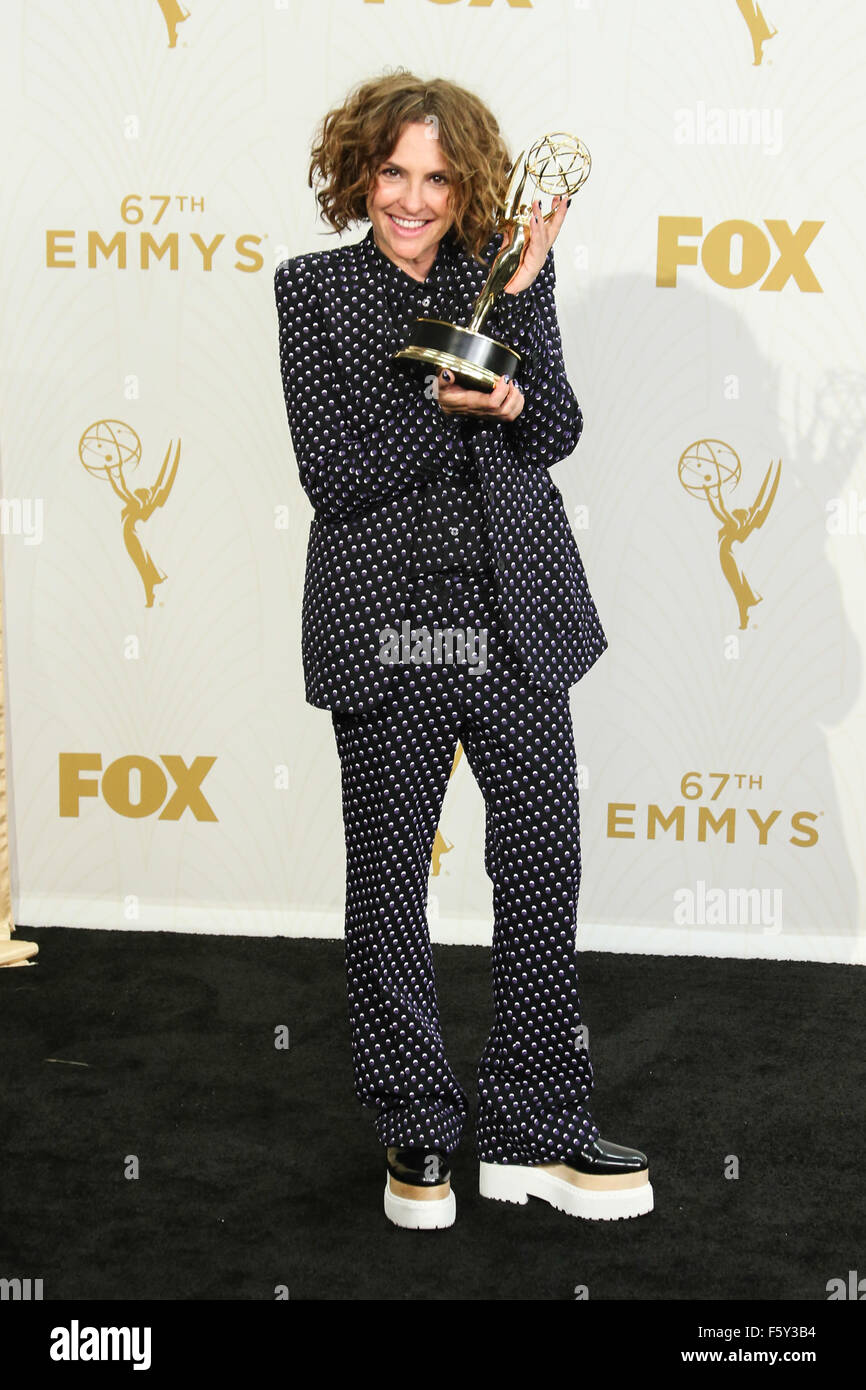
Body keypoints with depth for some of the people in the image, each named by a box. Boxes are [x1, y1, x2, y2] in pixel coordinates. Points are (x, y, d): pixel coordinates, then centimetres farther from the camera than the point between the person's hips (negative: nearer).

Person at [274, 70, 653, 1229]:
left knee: (543, 867, 3)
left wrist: (524, 295, -12)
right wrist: (448, 411, -16)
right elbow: (331, 472, -5)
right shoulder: (315, 289, 2)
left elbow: (556, 432, -3)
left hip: (519, 616, 2)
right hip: (387, 625, -2)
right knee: (387, 880, 8)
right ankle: (416, 1130, 23)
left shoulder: (502, 272, 8)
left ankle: (537, 1130, 16)